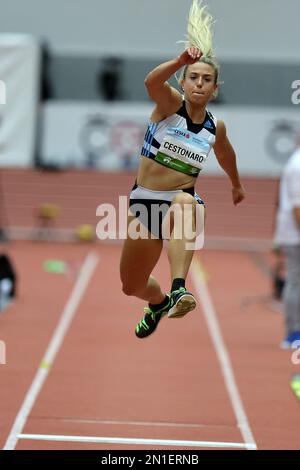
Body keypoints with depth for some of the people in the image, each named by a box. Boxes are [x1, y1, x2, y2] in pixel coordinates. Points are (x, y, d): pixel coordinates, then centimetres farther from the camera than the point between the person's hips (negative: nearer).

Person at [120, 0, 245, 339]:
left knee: (184, 203, -42)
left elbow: (225, 153, 29)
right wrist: (180, 61, -49)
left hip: (182, 199, -1)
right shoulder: (170, 103, -6)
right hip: (144, 200, 1)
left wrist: (236, 184, 44)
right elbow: (151, 82, -31)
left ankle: (179, 288, -57)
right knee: (131, 286, 14)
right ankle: (159, 302, 53)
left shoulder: (216, 127, 4)